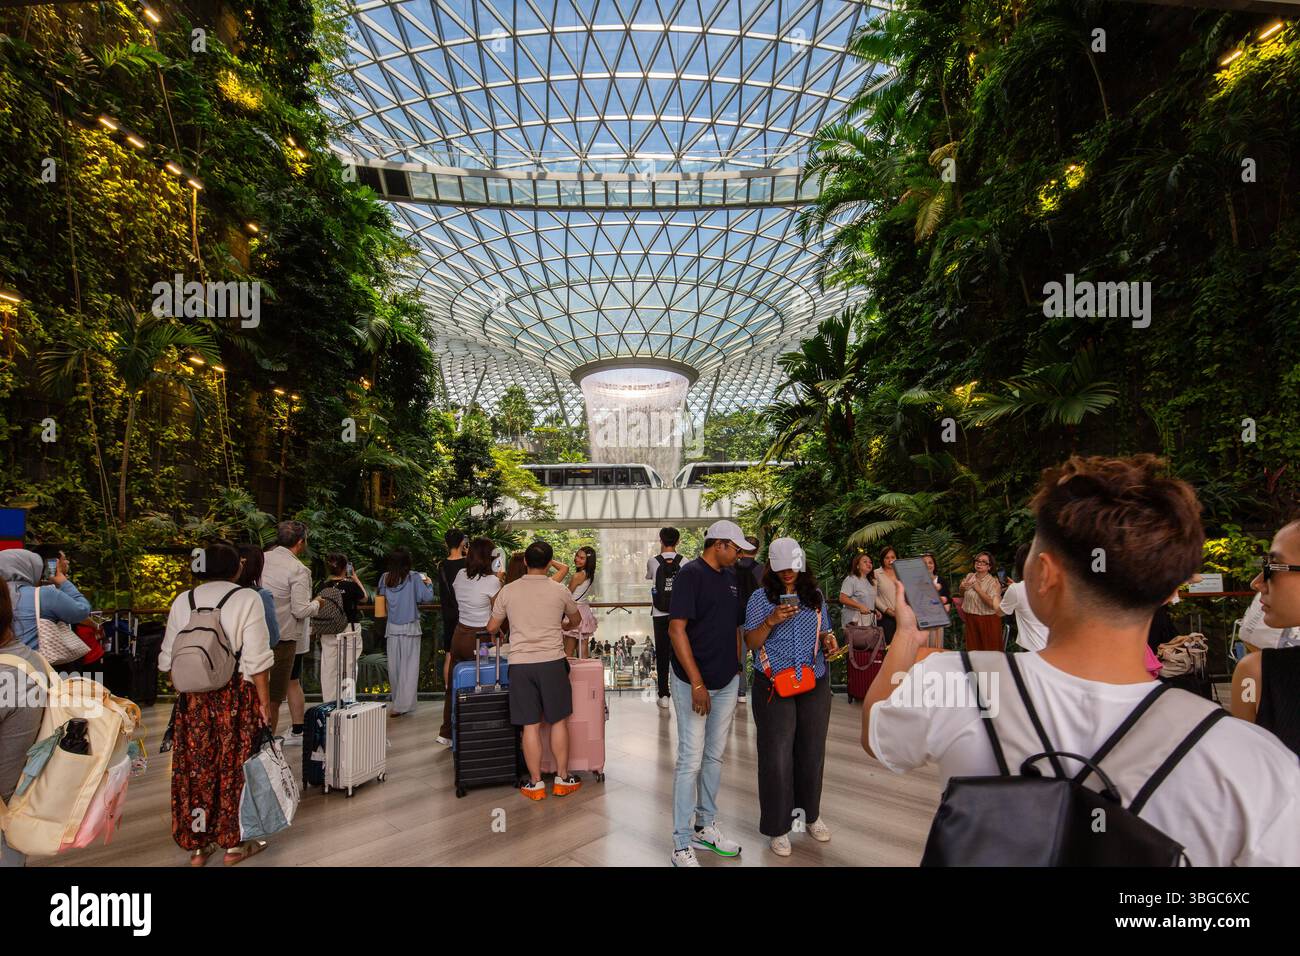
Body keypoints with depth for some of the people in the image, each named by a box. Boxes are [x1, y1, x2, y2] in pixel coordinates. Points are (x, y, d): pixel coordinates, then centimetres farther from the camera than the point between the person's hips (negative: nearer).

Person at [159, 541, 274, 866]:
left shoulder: (182, 602, 5)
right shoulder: (246, 599, -10)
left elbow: (167, 660, 8)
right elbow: (257, 660, -13)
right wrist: (264, 702, -7)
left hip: (192, 700, 4)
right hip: (236, 697, -4)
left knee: (196, 768, 14)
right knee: (234, 766, 8)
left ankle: (197, 846, 26)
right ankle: (235, 844, 21)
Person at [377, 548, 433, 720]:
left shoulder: (385, 579, 0)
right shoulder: (414, 577, -9)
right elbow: (427, 597, -9)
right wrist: (429, 584, 8)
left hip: (392, 628, 3)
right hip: (410, 628, -3)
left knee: (394, 667, 13)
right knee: (408, 667, 2)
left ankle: (398, 702, 24)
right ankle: (403, 704, 0)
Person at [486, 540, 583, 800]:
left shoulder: (508, 591, 1)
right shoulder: (560, 590, -1)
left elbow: (492, 628, 12)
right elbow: (575, 620, 18)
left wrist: (500, 631, 35)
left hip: (520, 663, 1)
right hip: (552, 661, -1)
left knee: (531, 726, 7)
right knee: (559, 721, 12)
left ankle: (535, 783, 15)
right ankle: (562, 779, 21)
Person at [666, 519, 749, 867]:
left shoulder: (731, 576, 8)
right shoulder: (690, 574, -15)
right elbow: (676, 629, -20)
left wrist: (738, 666, 11)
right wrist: (697, 683, -22)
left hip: (727, 681, 7)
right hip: (693, 682, -7)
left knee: (714, 757, 16)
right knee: (691, 760, 0)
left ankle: (706, 826, 32)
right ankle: (682, 843, 13)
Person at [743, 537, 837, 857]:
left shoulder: (815, 595, 6)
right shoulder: (761, 598, -4)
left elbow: (822, 633, 16)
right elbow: (750, 643, -6)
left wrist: (829, 639, -6)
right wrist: (771, 621, -21)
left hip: (815, 683, 4)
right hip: (774, 685, -3)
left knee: (812, 751, 14)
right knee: (777, 755, 2)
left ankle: (811, 814, 36)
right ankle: (778, 827, 19)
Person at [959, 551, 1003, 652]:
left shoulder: (993, 582, -12)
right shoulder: (969, 577, 4)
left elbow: (993, 603, -24)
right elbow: (963, 595, 18)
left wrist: (978, 589, -20)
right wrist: (962, 588, -4)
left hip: (988, 620, -5)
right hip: (970, 618, 5)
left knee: (989, 650, 4)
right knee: (972, 648, 15)